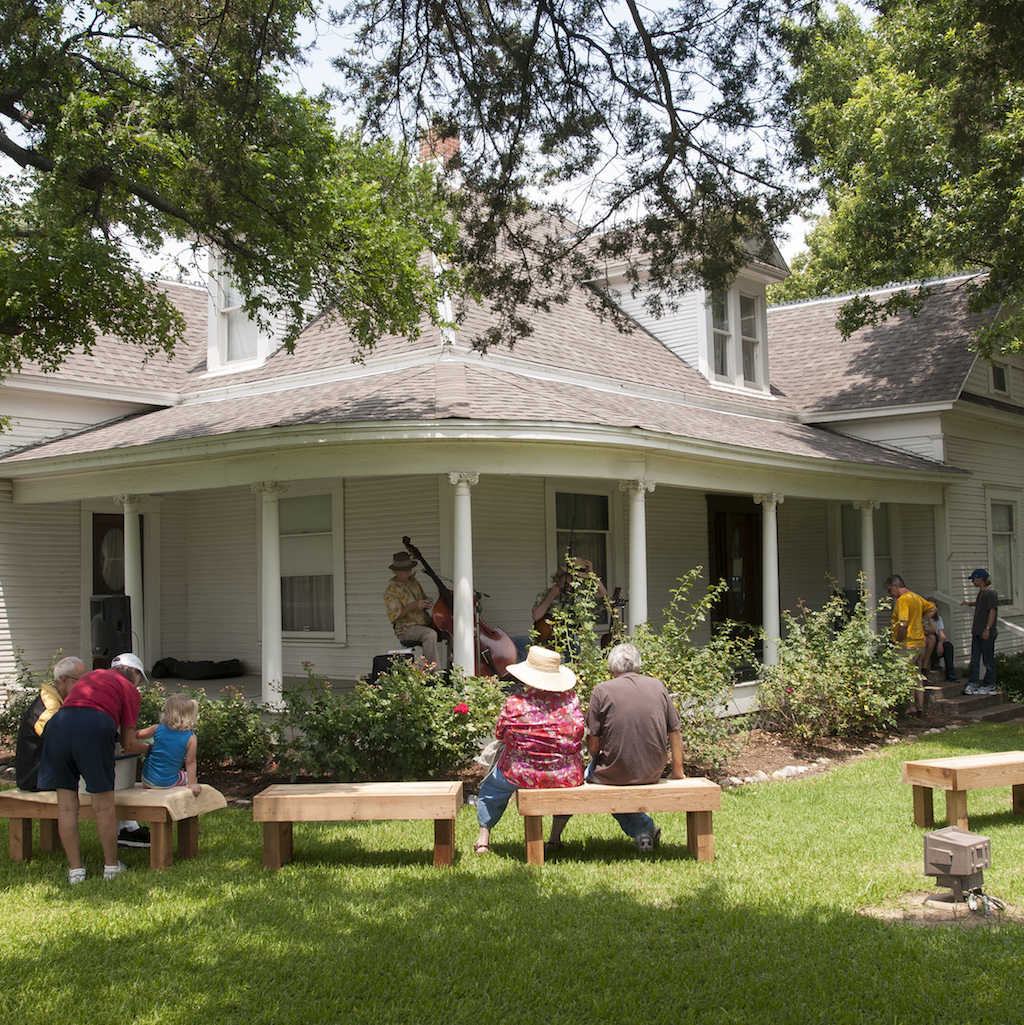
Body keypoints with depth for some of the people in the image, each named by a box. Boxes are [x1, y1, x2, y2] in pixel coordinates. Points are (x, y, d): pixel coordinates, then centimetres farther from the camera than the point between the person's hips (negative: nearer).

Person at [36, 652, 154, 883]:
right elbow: (129, 744, 15)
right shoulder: (130, 690, 19)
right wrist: (148, 749, 37)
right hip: (95, 728, -5)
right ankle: (111, 866, 18)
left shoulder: (89, 676, 35)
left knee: (66, 805, 9)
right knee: (104, 805, 7)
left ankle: (75, 870, 13)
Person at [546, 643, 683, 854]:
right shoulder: (657, 686, 4)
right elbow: (675, 733, 8)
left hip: (615, 772, -4)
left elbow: (592, 744, -6)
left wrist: (599, 762, 15)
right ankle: (644, 829, 19)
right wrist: (678, 772, 20)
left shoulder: (602, 690, -7)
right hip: (653, 773, 4)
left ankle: (554, 838, 28)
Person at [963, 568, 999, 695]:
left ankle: (990, 686, 12)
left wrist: (987, 629, -21)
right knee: (974, 660, 8)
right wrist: (969, 603, 21)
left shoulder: (990, 592, -15)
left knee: (988, 660, 2)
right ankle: (972, 684, 11)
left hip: (987, 633, -9)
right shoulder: (980, 592, 12)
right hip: (977, 631, 9)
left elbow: (992, 611, -18)